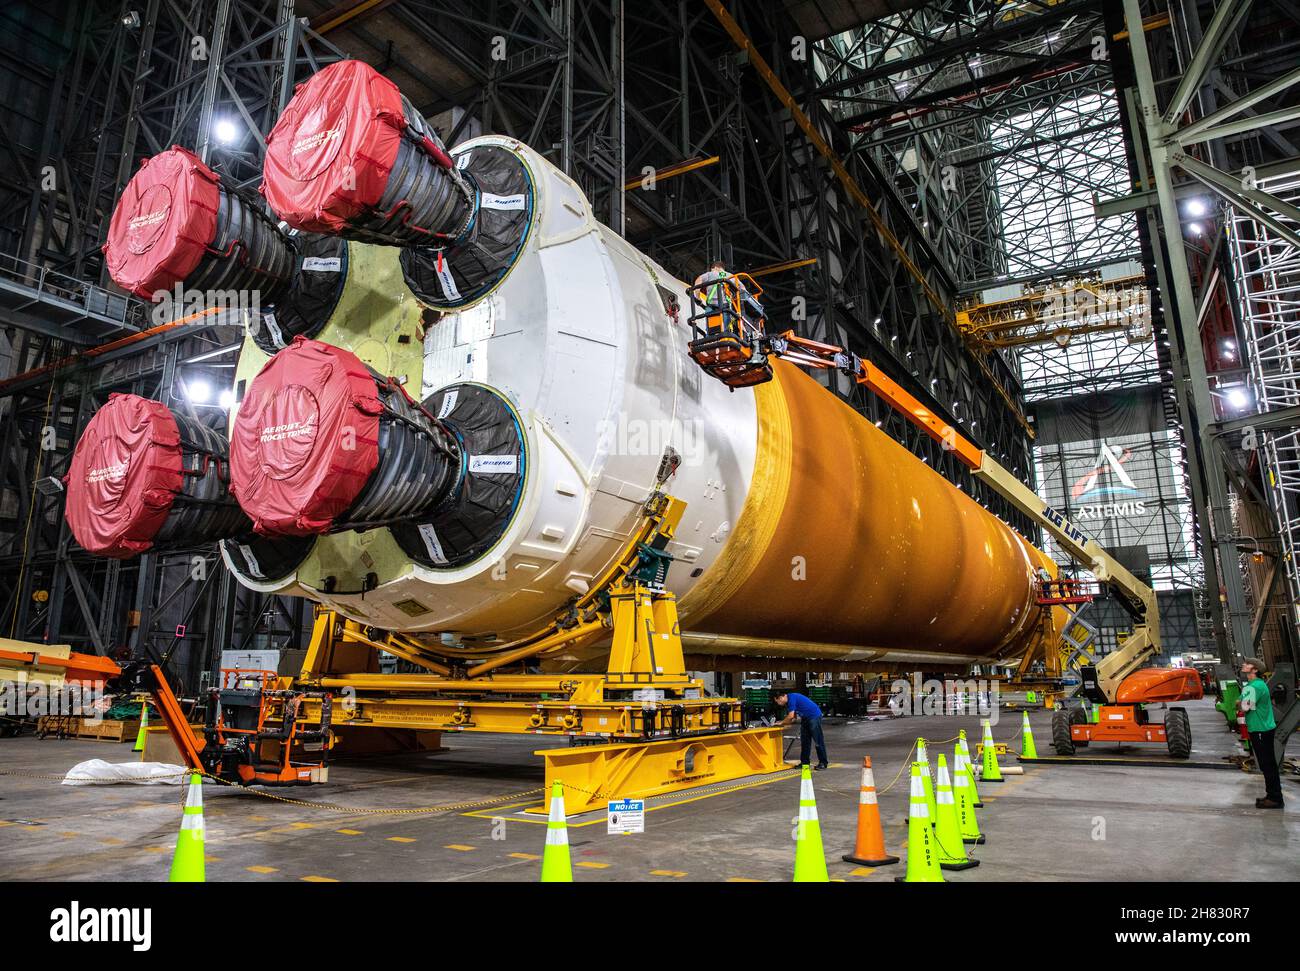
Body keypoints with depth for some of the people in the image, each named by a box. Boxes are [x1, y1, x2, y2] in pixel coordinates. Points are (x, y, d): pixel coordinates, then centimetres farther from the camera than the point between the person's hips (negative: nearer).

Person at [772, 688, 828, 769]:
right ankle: (804, 762, 14)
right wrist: (783, 723, 4)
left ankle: (823, 763, 1)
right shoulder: (788, 702, 10)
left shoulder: (792, 698, -20)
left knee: (818, 740, -4)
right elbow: (793, 717, 15)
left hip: (814, 716, -10)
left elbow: (791, 716, -23)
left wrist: (781, 723, -9)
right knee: (805, 741, 9)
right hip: (805, 719, 10)